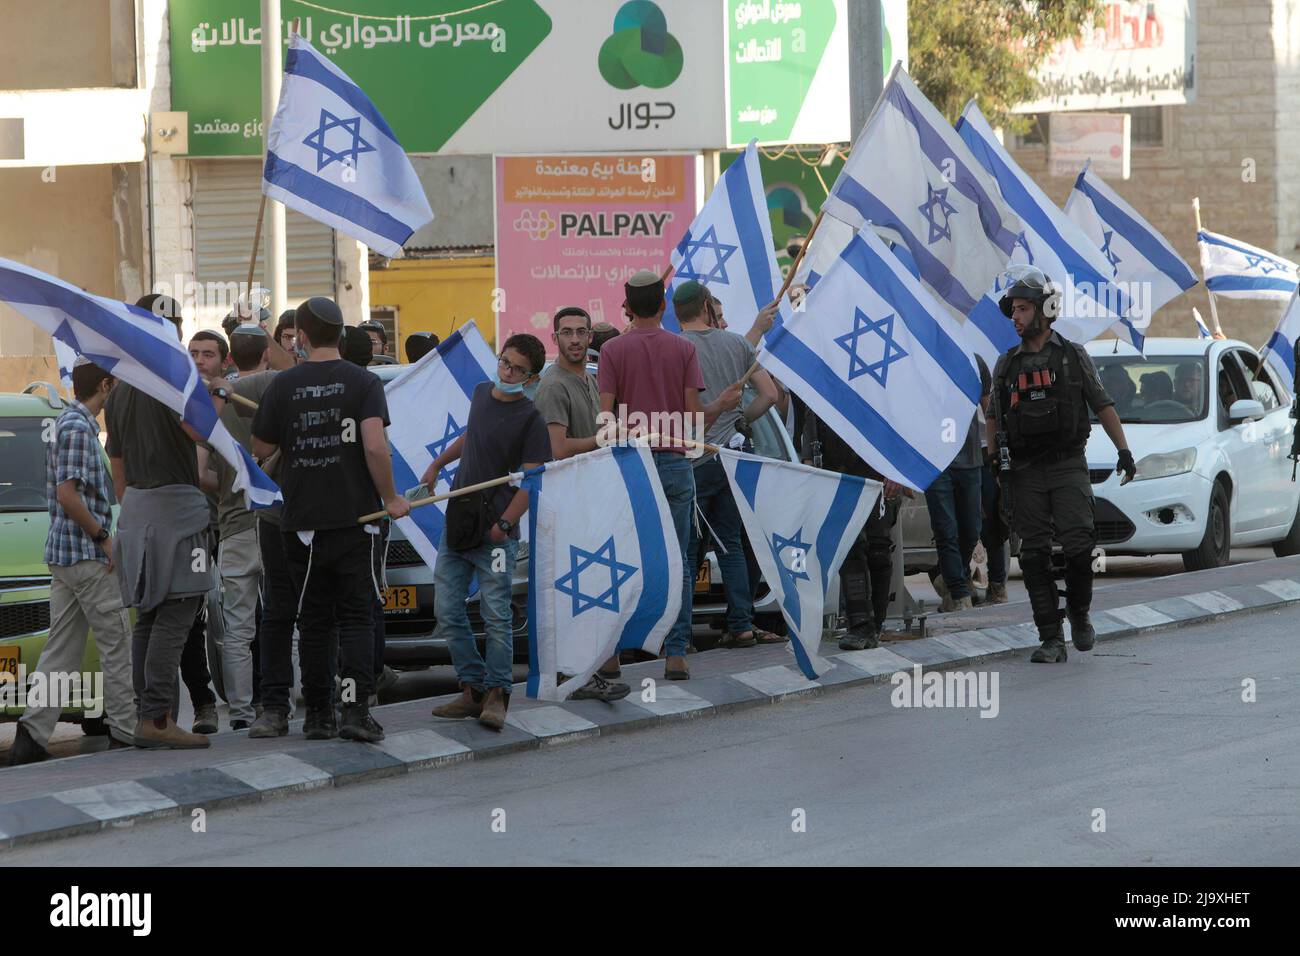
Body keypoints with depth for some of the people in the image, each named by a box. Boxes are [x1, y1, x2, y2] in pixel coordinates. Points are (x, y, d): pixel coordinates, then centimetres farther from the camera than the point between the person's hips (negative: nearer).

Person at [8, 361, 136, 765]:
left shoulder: (66, 422, 17)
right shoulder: (78, 428, -15)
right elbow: (67, 494, -22)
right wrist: (103, 537, -15)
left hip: (63, 554, 10)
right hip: (85, 554, -10)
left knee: (62, 648, 7)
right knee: (117, 642, -2)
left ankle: (32, 736, 1)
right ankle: (126, 732, 1)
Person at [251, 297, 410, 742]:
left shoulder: (284, 385, 1)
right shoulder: (362, 382, -5)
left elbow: (261, 448, 8)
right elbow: (374, 445, -16)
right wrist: (390, 499, -4)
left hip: (302, 521, 2)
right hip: (355, 518, -1)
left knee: (313, 620, 10)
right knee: (356, 617, 2)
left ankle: (317, 715, 12)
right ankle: (356, 710, -10)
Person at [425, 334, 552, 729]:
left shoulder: (530, 421, -9)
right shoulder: (482, 393, 11)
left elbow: (530, 481, -13)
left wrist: (504, 523, -23)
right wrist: (436, 466, 35)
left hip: (495, 532, -7)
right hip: (457, 521, 7)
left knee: (496, 615, -5)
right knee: (447, 611, 4)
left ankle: (497, 693, 3)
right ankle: (473, 689, 10)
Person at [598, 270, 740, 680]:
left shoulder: (613, 350, -1)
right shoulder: (684, 348, 3)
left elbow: (606, 415, -6)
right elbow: (694, 418, -1)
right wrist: (723, 404, 18)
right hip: (675, 463, 1)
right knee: (676, 565, 4)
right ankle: (676, 654, 0)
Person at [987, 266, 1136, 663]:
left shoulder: (1074, 356, 4)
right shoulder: (1006, 365, 10)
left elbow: (1103, 406, 6)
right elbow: (995, 418, 16)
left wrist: (1124, 451, -1)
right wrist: (992, 467, 10)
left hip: (1068, 467, -2)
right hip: (1026, 474, 2)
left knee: (1078, 546, -14)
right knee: (1035, 556, -3)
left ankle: (1079, 613, 12)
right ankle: (1052, 641, -1)